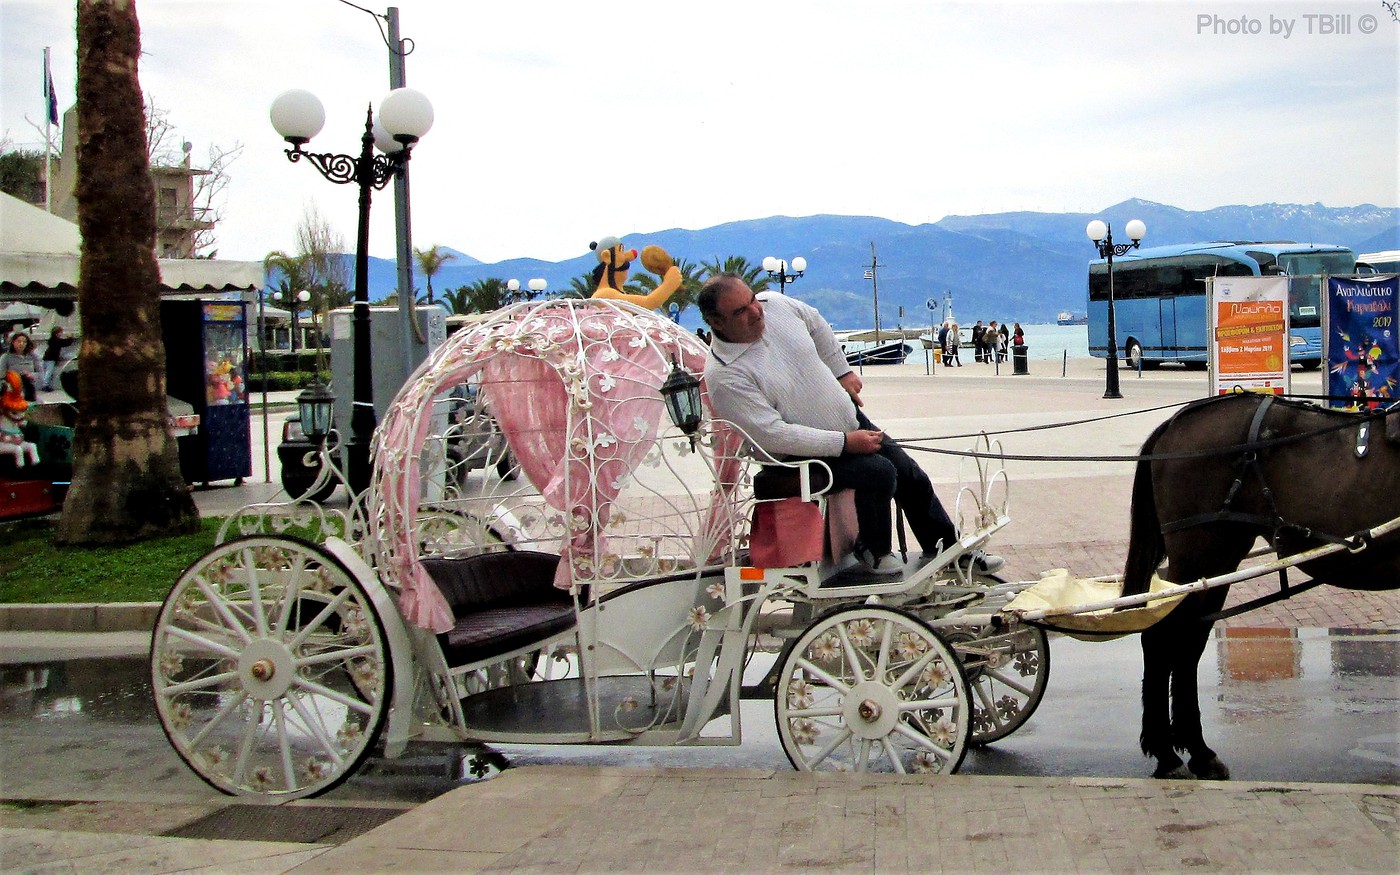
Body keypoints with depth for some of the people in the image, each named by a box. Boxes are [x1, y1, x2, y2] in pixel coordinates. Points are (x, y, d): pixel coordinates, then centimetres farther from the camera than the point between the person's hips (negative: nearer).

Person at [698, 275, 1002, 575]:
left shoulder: (774, 304, -7)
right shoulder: (724, 375, -27)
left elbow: (817, 325, 17)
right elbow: (772, 434, -29)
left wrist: (842, 372, 16)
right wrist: (845, 443, -27)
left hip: (851, 421, 7)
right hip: (804, 452, -7)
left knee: (912, 476, 8)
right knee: (879, 473, -25)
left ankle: (949, 546, 30)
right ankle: (874, 549, 0)